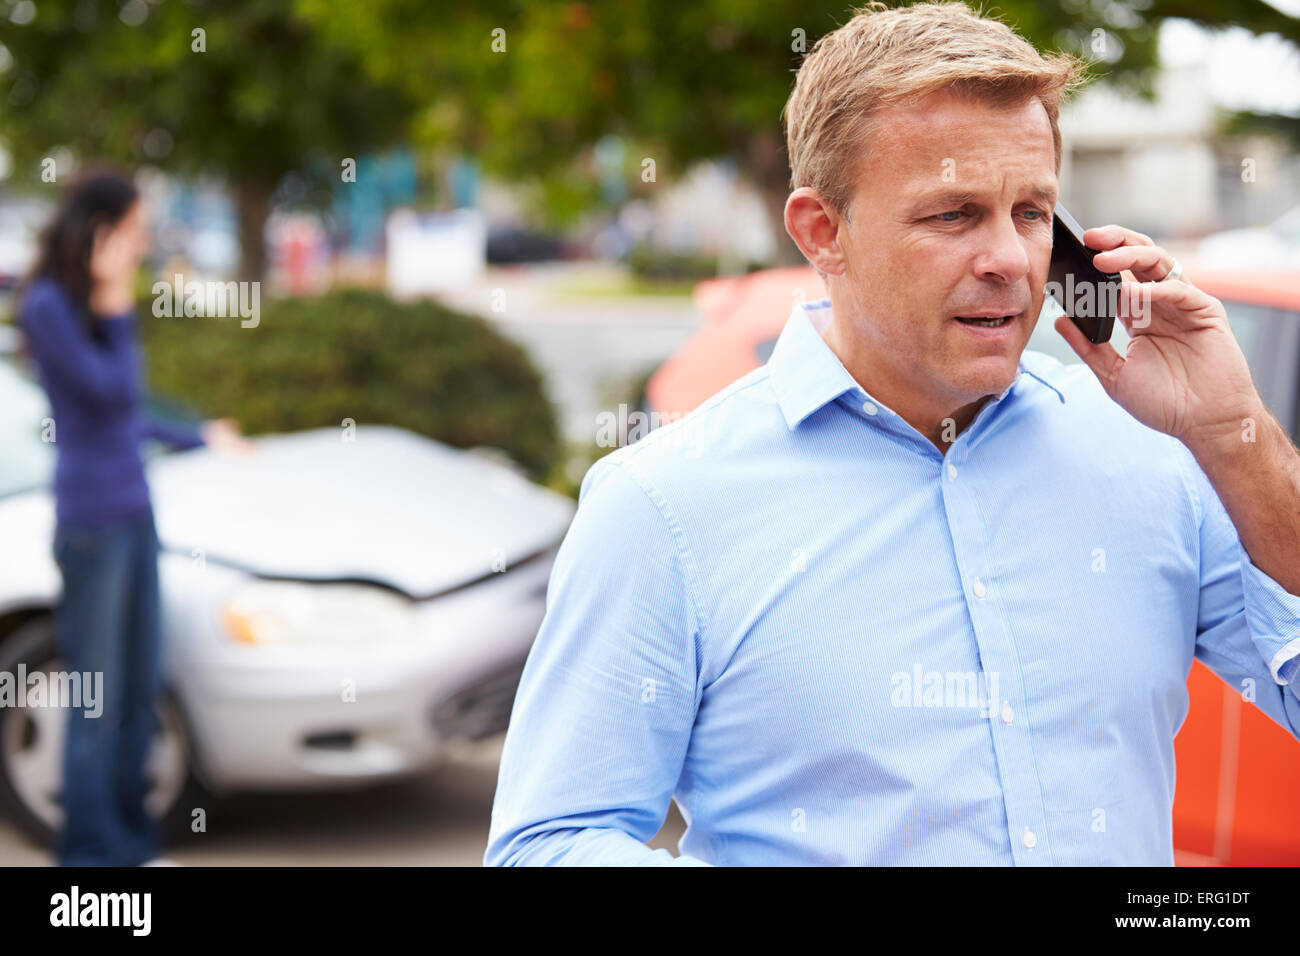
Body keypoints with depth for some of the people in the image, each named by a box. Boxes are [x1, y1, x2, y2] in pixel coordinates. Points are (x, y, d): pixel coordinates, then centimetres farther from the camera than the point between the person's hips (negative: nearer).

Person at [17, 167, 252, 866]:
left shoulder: (94, 304, 13)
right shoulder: (47, 306, -12)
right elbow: (111, 392, -18)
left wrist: (199, 437, 29)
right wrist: (117, 304, -14)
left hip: (134, 510, 9)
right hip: (91, 518, -9)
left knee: (140, 689, 12)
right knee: (97, 698, -2)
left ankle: (131, 839, 22)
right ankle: (91, 849, 6)